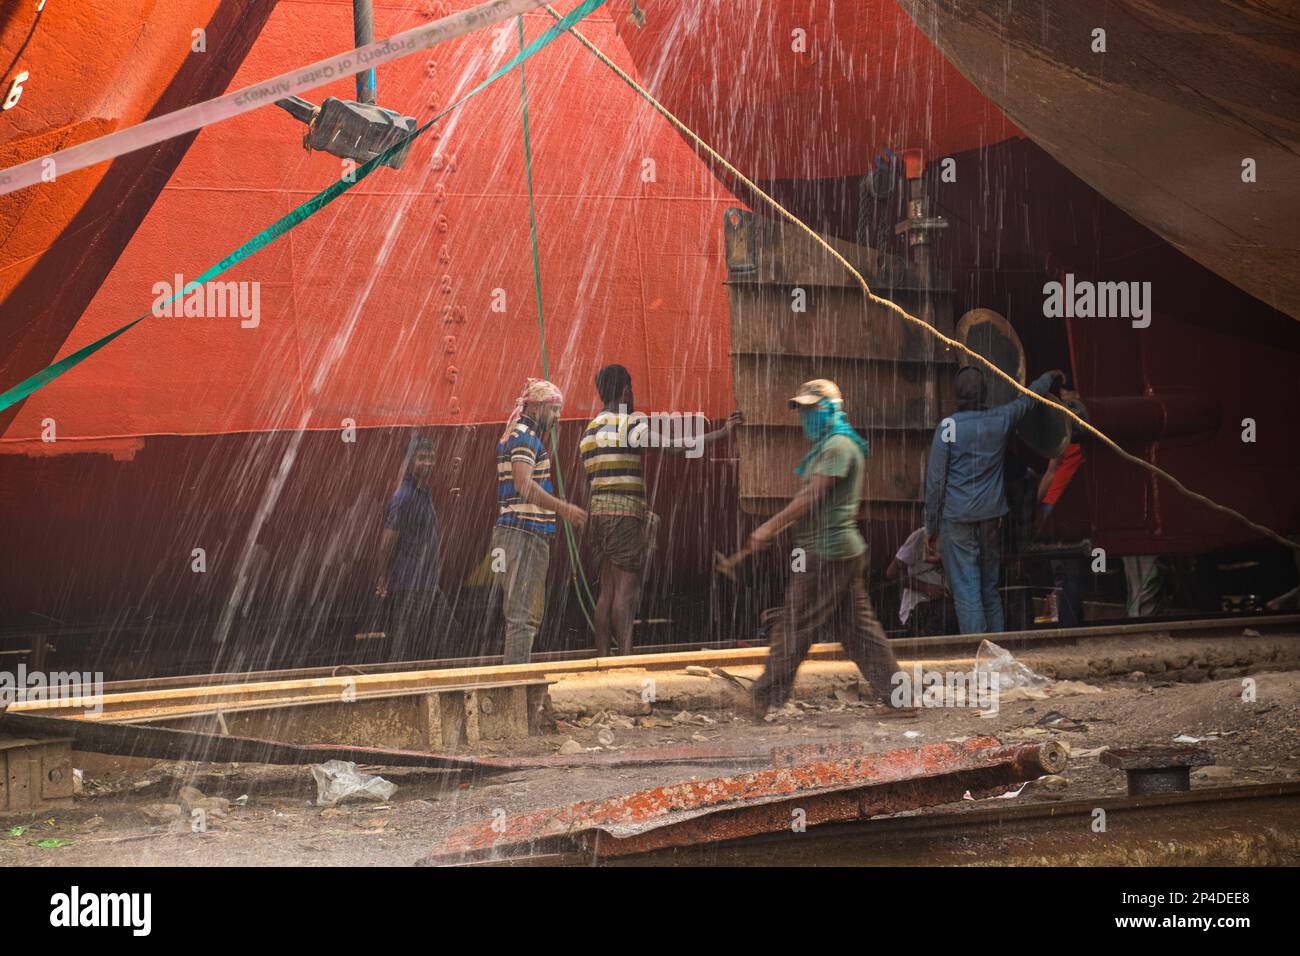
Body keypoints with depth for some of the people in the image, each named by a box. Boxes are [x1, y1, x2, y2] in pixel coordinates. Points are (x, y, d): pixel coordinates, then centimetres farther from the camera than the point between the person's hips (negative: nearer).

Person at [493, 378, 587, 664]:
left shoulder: (514, 435, 21)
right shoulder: (525, 436, -11)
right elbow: (523, 484, -24)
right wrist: (564, 509, -27)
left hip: (514, 530, 10)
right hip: (526, 532, -10)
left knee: (530, 611, 14)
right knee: (524, 613, -11)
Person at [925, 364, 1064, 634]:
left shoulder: (948, 426, -9)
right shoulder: (1000, 420, 1)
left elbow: (935, 480, -7)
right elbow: (1027, 399, 23)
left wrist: (931, 526, 1)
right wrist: (1049, 377, 43)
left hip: (956, 516, -4)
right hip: (990, 514, 4)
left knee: (966, 590, -5)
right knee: (990, 588, 14)